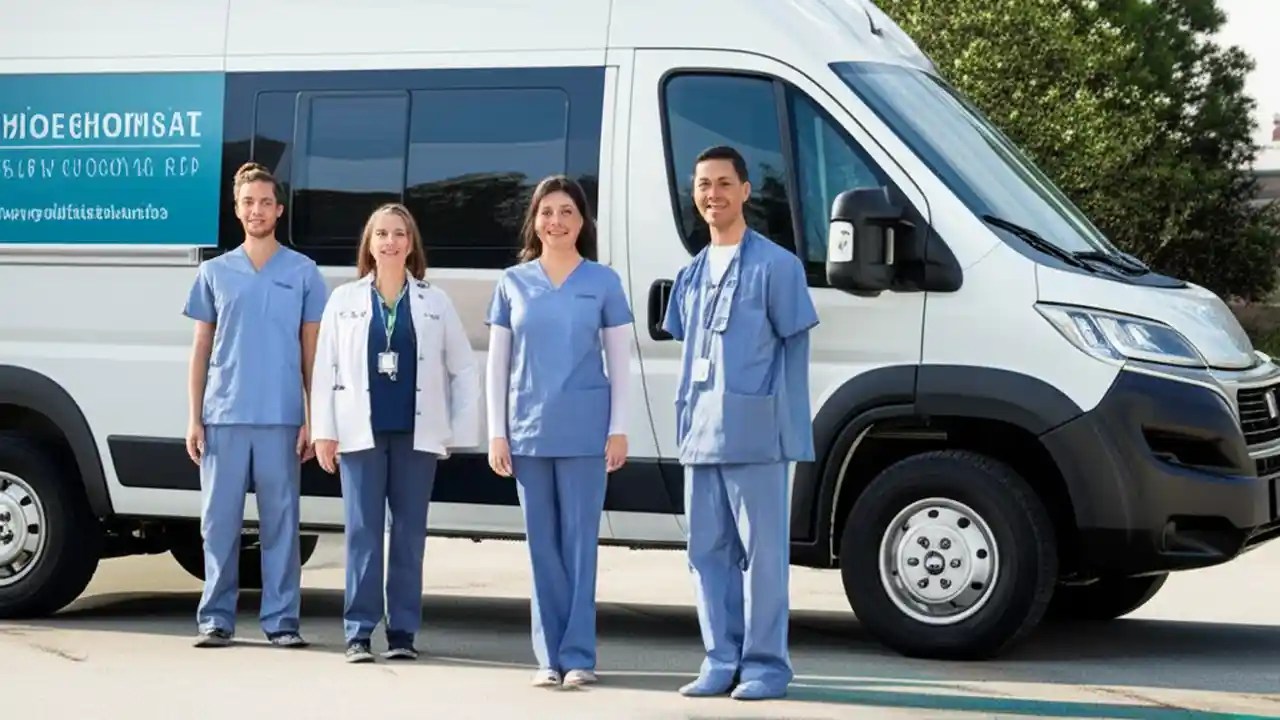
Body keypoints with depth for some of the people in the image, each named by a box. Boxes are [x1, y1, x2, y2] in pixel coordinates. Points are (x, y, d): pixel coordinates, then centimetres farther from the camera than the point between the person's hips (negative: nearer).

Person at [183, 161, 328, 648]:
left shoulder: (303, 273, 6)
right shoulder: (214, 272, 10)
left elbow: (311, 352, 6)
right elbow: (200, 349, 11)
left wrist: (312, 421, 0)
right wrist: (193, 418, 3)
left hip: (280, 418, -1)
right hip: (223, 417, 1)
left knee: (280, 521, 0)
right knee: (220, 521, 3)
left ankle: (281, 620, 5)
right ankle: (216, 618, 8)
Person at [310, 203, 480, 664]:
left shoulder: (435, 302, 8)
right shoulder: (344, 300, 7)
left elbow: (465, 370, 8)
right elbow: (325, 368, 5)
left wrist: (460, 432, 2)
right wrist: (324, 431, -2)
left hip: (416, 435, 1)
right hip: (361, 432, -1)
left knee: (409, 533, 3)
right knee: (363, 532, -3)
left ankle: (403, 632, 8)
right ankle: (359, 632, 0)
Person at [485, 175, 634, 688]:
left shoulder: (603, 282, 3)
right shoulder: (513, 283, 7)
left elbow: (619, 361, 4)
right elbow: (497, 363, 8)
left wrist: (618, 429, -3)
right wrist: (497, 433, 2)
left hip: (584, 431, -2)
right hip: (529, 431, 2)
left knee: (579, 541, -1)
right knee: (542, 544, 4)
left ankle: (579, 655, 2)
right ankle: (550, 657, 8)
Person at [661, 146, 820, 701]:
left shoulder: (775, 266, -3)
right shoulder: (691, 274, 17)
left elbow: (794, 348, -3)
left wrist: (788, 428, -9)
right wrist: (686, 422, 13)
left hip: (755, 435, -6)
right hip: (700, 437, 6)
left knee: (762, 551, -2)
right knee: (708, 551, 7)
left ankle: (764, 663, 2)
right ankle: (721, 660, 14)